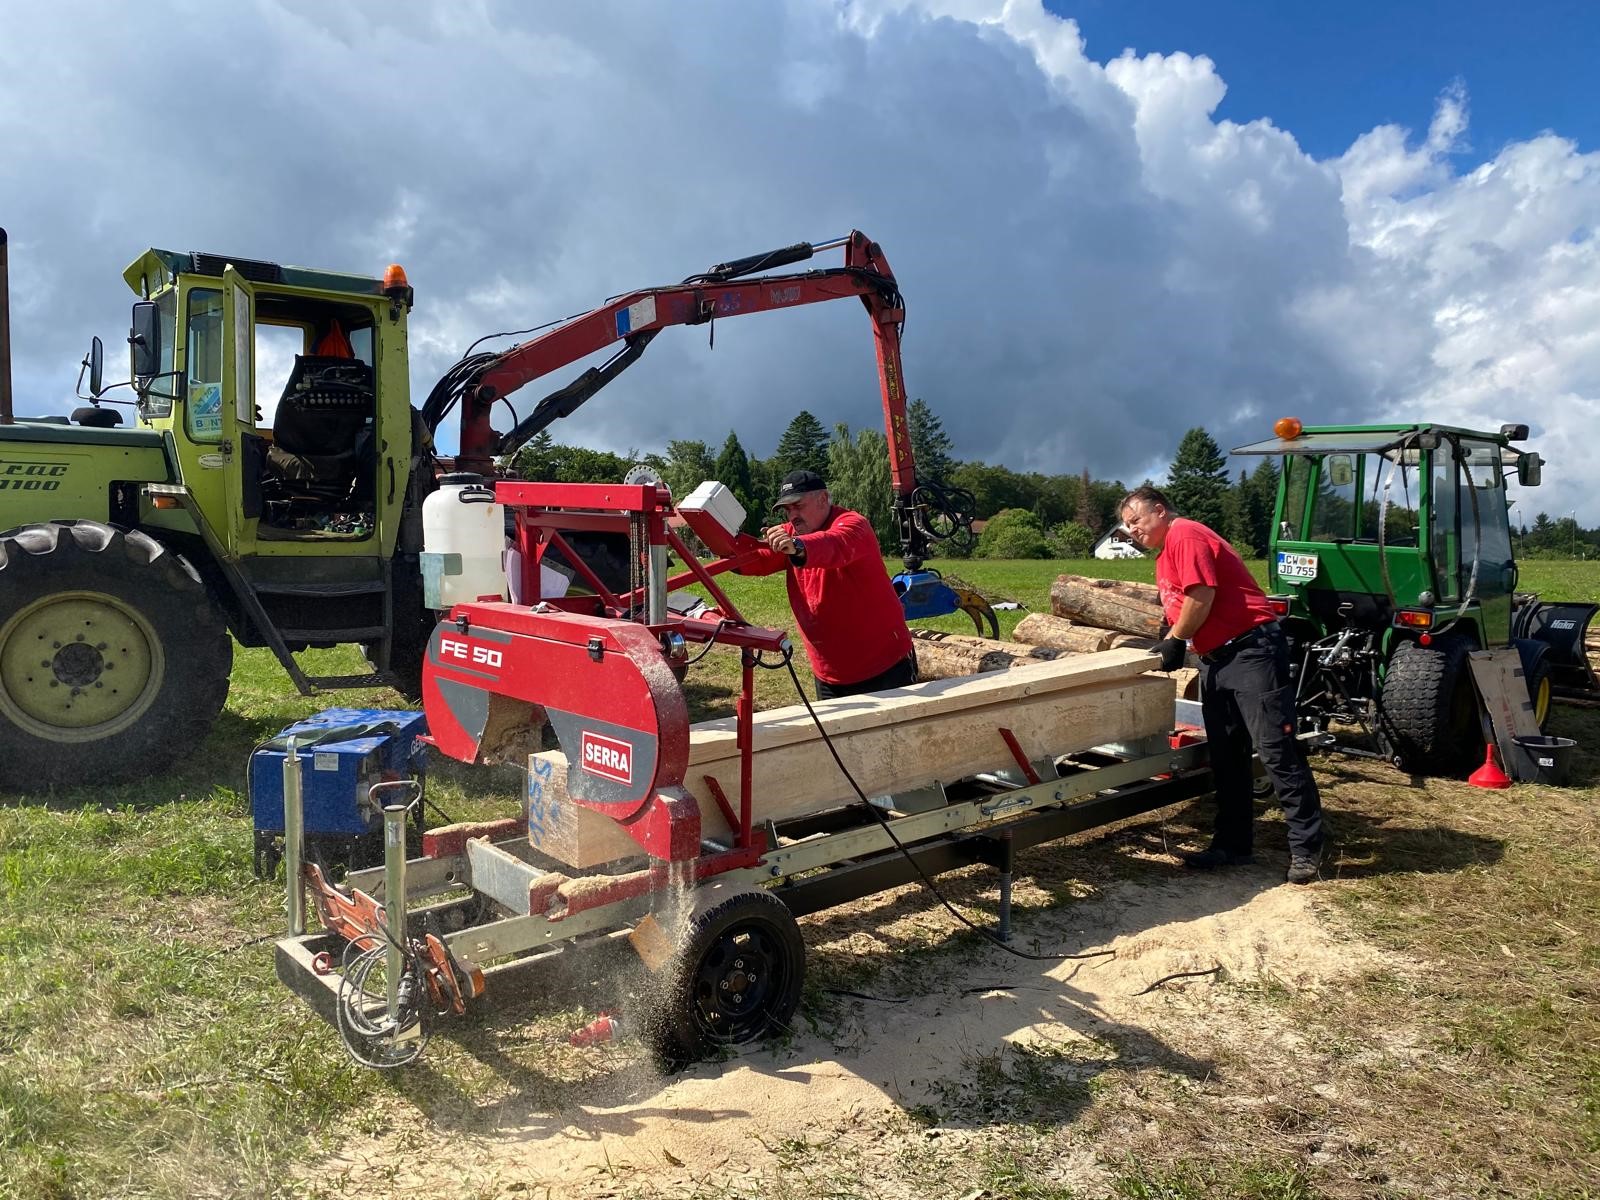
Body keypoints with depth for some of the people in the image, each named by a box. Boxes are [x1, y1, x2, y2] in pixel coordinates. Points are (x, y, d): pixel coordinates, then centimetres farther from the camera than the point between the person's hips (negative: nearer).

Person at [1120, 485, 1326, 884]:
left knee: (1277, 751, -6)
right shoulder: (1165, 558, 20)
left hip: (1251, 650, -11)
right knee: (1225, 757, 10)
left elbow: (1202, 596, -19)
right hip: (1215, 658, 11)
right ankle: (1232, 844, 17)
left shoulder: (1185, 534, -10)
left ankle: (1306, 850, 1)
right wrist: (1168, 645, 7)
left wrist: (1174, 641, -8)